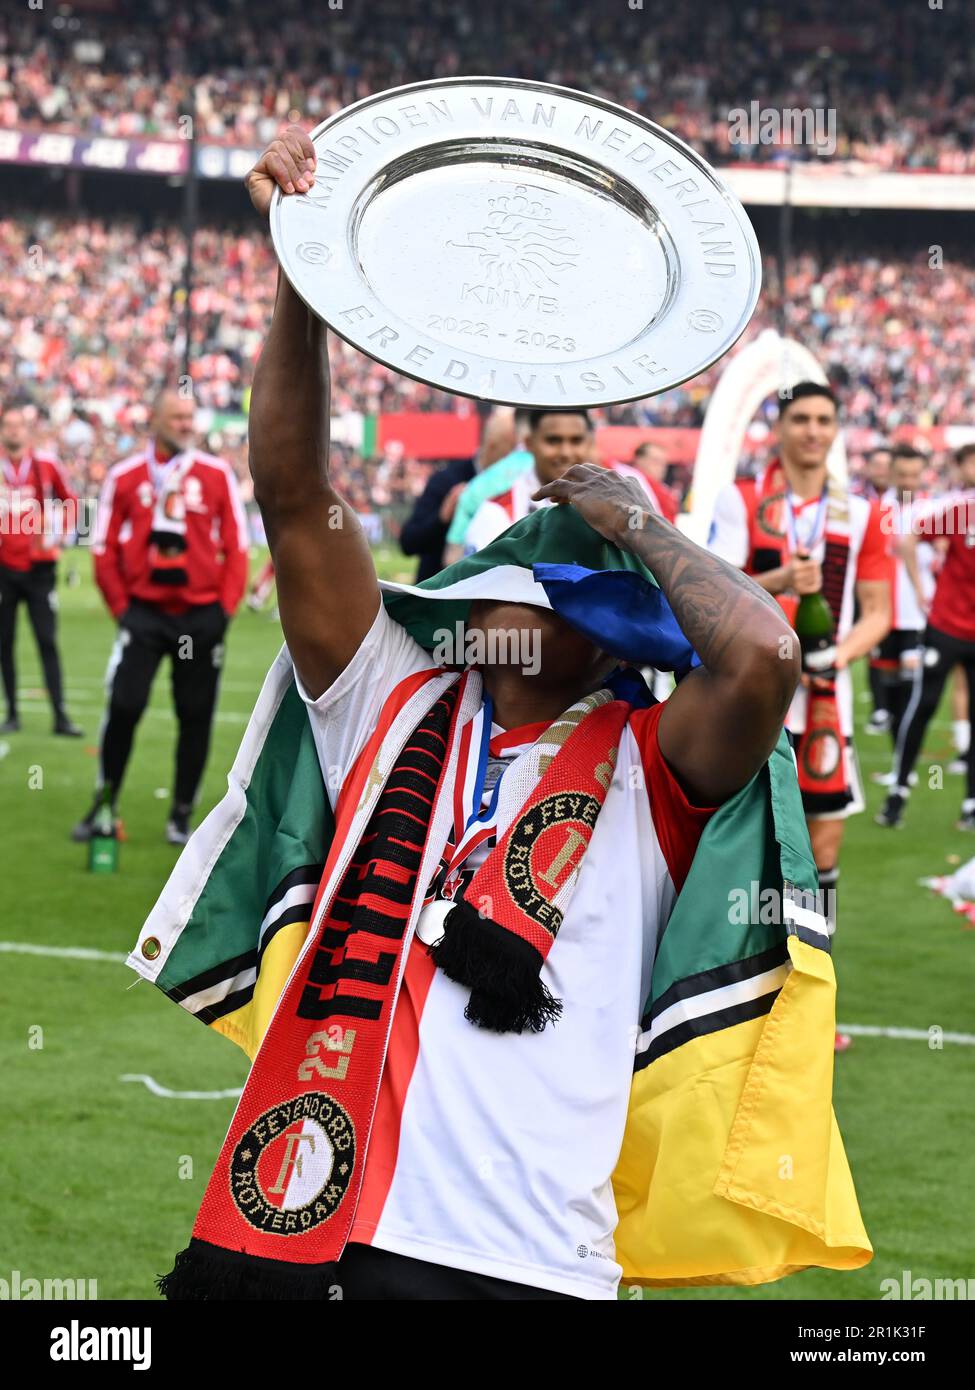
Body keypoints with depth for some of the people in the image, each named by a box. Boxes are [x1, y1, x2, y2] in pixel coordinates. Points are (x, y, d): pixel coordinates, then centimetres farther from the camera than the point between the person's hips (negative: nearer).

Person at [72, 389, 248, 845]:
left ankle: (181, 815, 15)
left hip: (201, 615, 1)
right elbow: (105, 549, 4)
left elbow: (236, 546, 4)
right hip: (144, 613, -1)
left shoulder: (217, 475, 2)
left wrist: (225, 607, -4)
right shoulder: (124, 477, 2)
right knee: (124, 706, -8)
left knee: (195, 716, 5)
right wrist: (121, 607, -3)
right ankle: (104, 805, 7)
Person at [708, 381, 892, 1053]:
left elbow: (878, 611, 8)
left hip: (822, 695, 3)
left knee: (824, 841, 3)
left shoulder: (860, 513, 8)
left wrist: (840, 652, -11)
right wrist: (780, 581, -25)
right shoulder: (741, 501, 1)